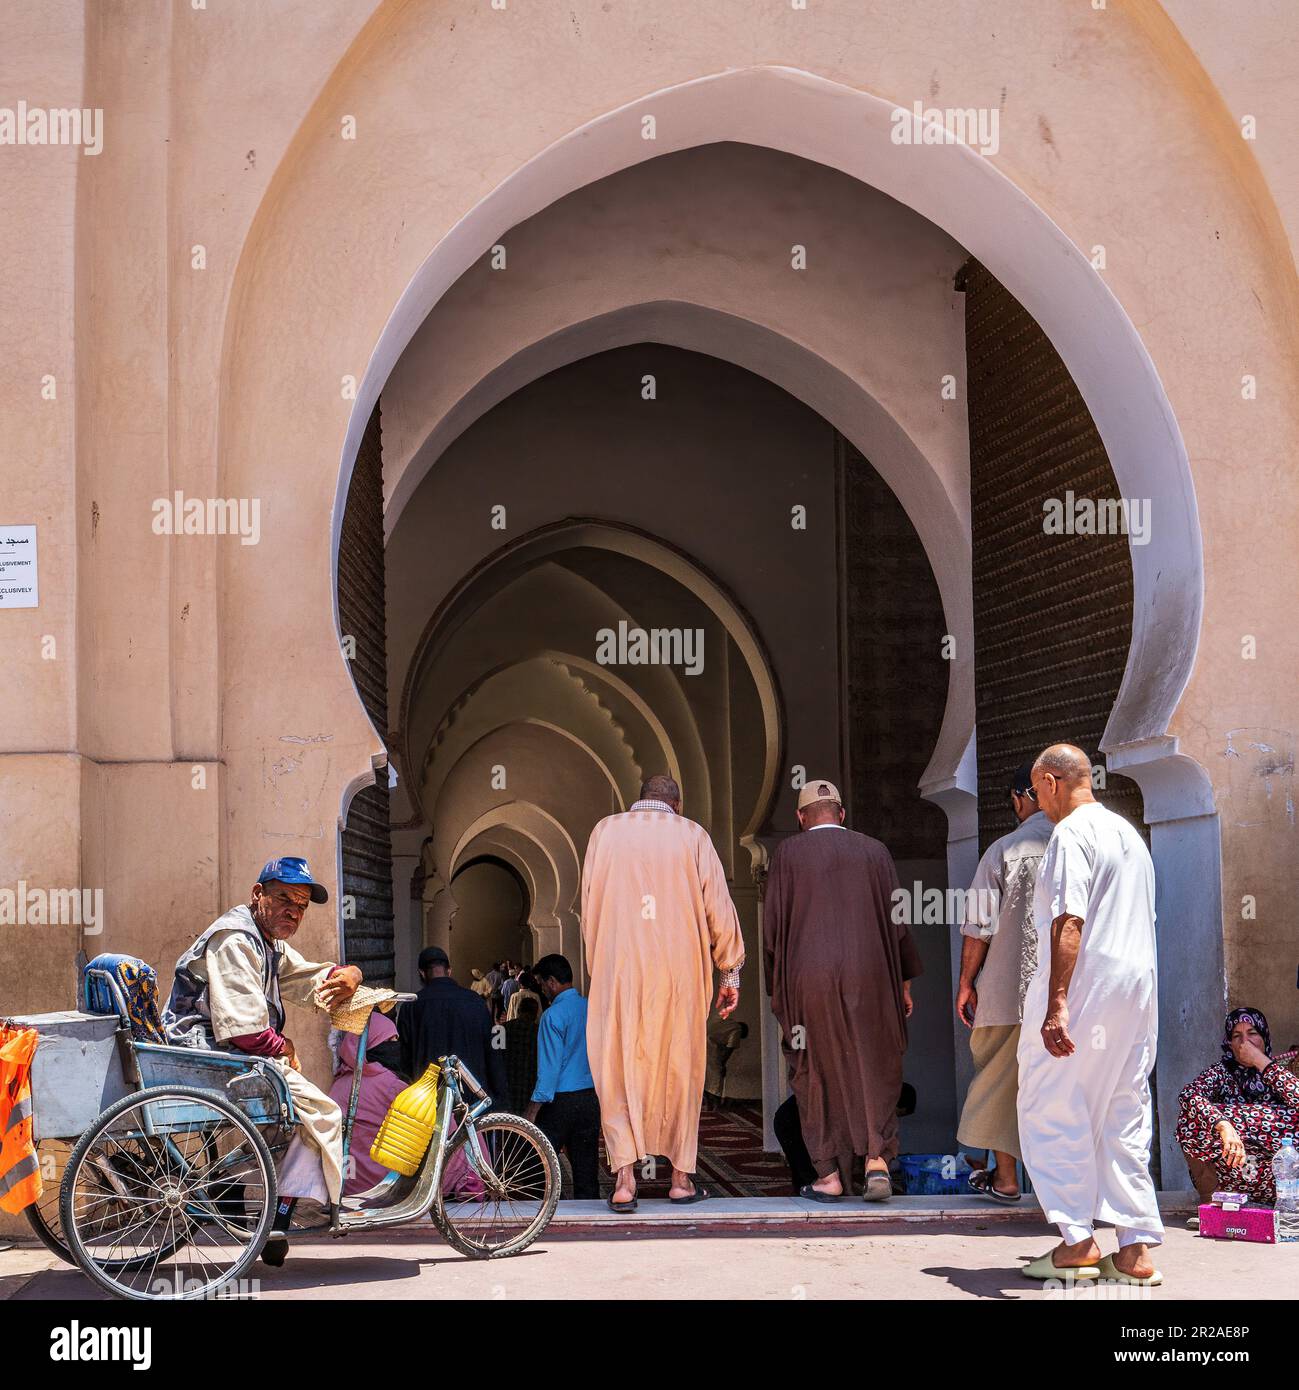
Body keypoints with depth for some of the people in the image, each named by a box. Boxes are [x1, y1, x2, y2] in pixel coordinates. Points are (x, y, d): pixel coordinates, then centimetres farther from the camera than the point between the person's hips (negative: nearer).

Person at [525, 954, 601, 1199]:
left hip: (560, 1101, -6)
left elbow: (549, 1068, -15)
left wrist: (532, 1112, -12)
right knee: (586, 1171, 8)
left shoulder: (554, 1015, -12)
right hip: (591, 1099, 6)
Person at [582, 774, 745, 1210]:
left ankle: (624, 1177, -11)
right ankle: (681, 1177, 14)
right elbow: (718, 906, 3)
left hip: (618, 969, 0)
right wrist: (731, 972, 10)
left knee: (618, 1068, 1)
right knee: (679, 1067, 9)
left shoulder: (605, 831, 9)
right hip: (680, 970, 0)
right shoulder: (691, 834, 6)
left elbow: (589, 908, 10)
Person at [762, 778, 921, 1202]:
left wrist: (777, 987, 10)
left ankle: (830, 1176, 9)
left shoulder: (787, 853, 1)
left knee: (817, 1074, 8)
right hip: (869, 977, 1)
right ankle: (877, 1158, -3)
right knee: (874, 1069, 12)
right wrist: (904, 981, 12)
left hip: (808, 980, -1)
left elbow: (772, 926, 1)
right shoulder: (873, 851, 5)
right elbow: (898, 920, 5)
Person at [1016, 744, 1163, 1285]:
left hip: (1084, 989, -8)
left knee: (1051, 1112, 1)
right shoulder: (1129, 834, 18)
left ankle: (1077, 1242, -1)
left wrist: (1056, 1004, -24)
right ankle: (1137, 1248, 7)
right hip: (1137, 988, 9)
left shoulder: (1070, 834, -10)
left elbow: (1069, 921, -20)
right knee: (1125, 1118, 9)